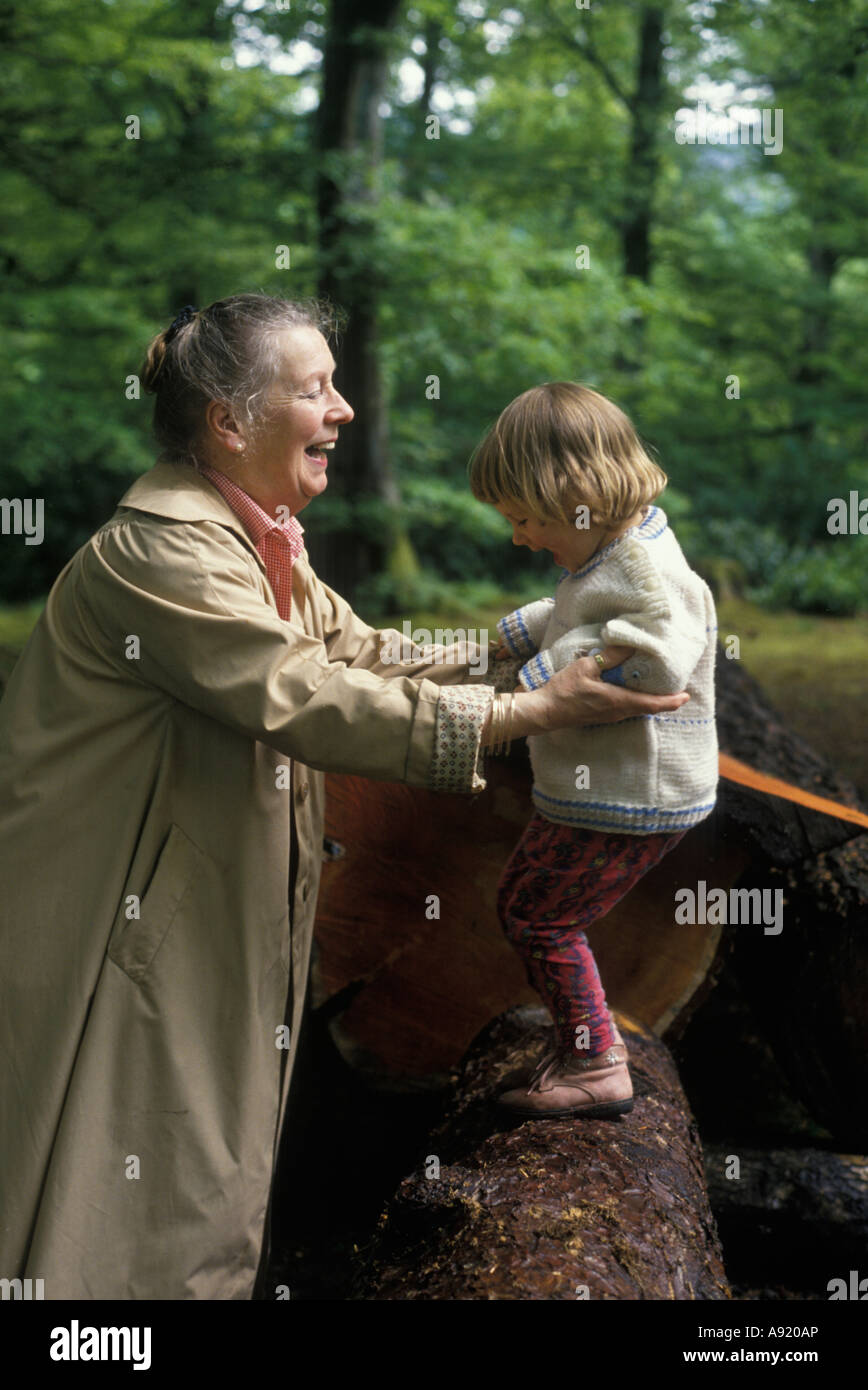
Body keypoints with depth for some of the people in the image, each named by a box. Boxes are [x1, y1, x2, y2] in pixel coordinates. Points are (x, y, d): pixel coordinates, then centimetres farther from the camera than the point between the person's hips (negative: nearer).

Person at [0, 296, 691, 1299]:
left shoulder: (259, 535, 8)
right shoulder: (163, 549, -25)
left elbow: (355, 648, 13)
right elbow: (309, 704, -29)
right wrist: (529, 713, -26)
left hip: (208, 907, 10)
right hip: (115, 924, -9)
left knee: (201, 1164, 19)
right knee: (133, 1215, 2)